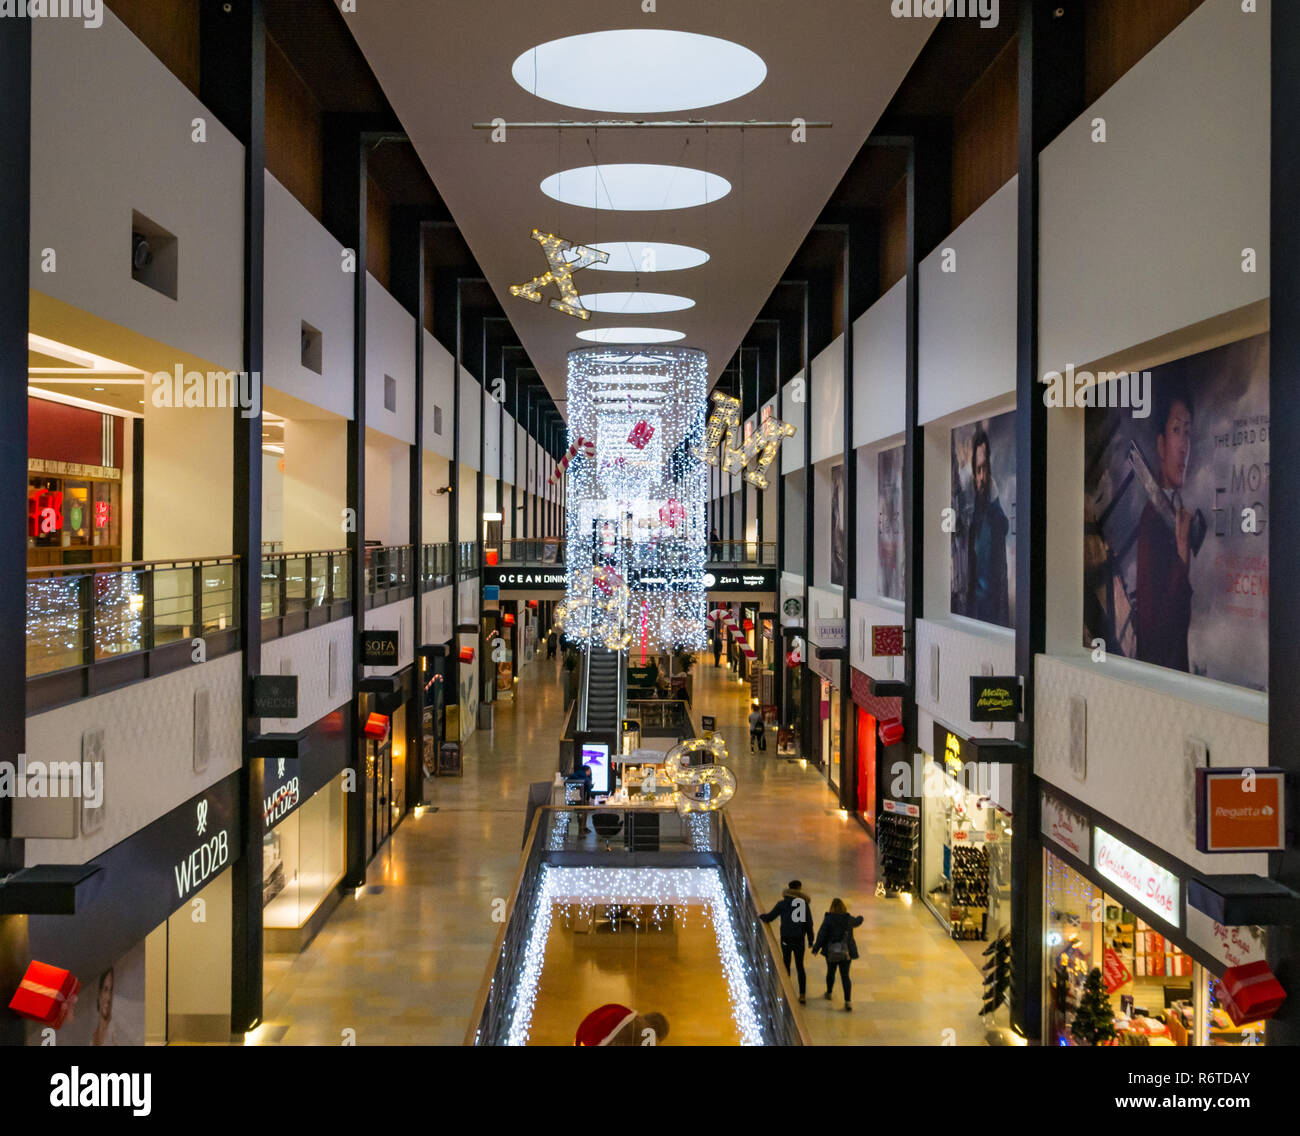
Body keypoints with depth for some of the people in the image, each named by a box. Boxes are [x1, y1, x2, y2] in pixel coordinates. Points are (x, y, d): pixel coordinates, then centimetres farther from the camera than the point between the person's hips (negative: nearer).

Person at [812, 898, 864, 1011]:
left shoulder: (828, 919, -13)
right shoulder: (849, 919, -3)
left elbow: (821, 935, -12)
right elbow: (858, 921, 21)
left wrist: (815, 948, -1)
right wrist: (859, 918, 45)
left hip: (831, 952, -1)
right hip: (846, 952, 1)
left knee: (830, 972, 21)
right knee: (845, 976, 4)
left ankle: (829, 993, 40)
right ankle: (848, 1001, -6)